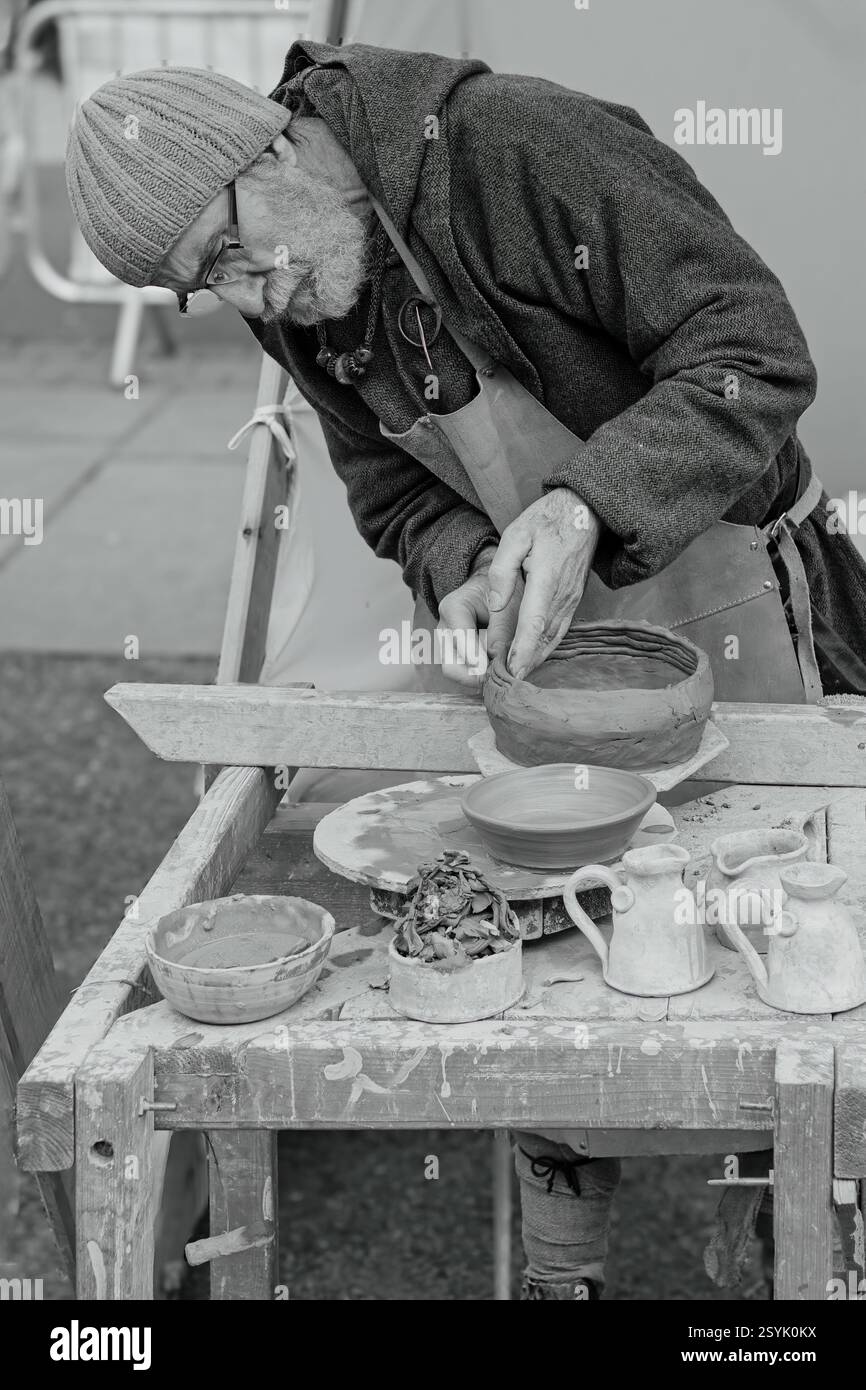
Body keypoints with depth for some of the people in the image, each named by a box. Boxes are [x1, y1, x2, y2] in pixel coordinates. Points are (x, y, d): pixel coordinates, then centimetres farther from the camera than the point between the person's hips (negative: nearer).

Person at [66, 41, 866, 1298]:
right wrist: (459, 572, -14)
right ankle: (561, 1269, 27)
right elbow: (396, 484, 8)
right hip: (553, 630, 6)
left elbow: (758, 352, -26)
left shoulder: (524, 144, -27)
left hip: (731, 607, -6)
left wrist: (588, 503, -37)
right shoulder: (292, 308, -3)